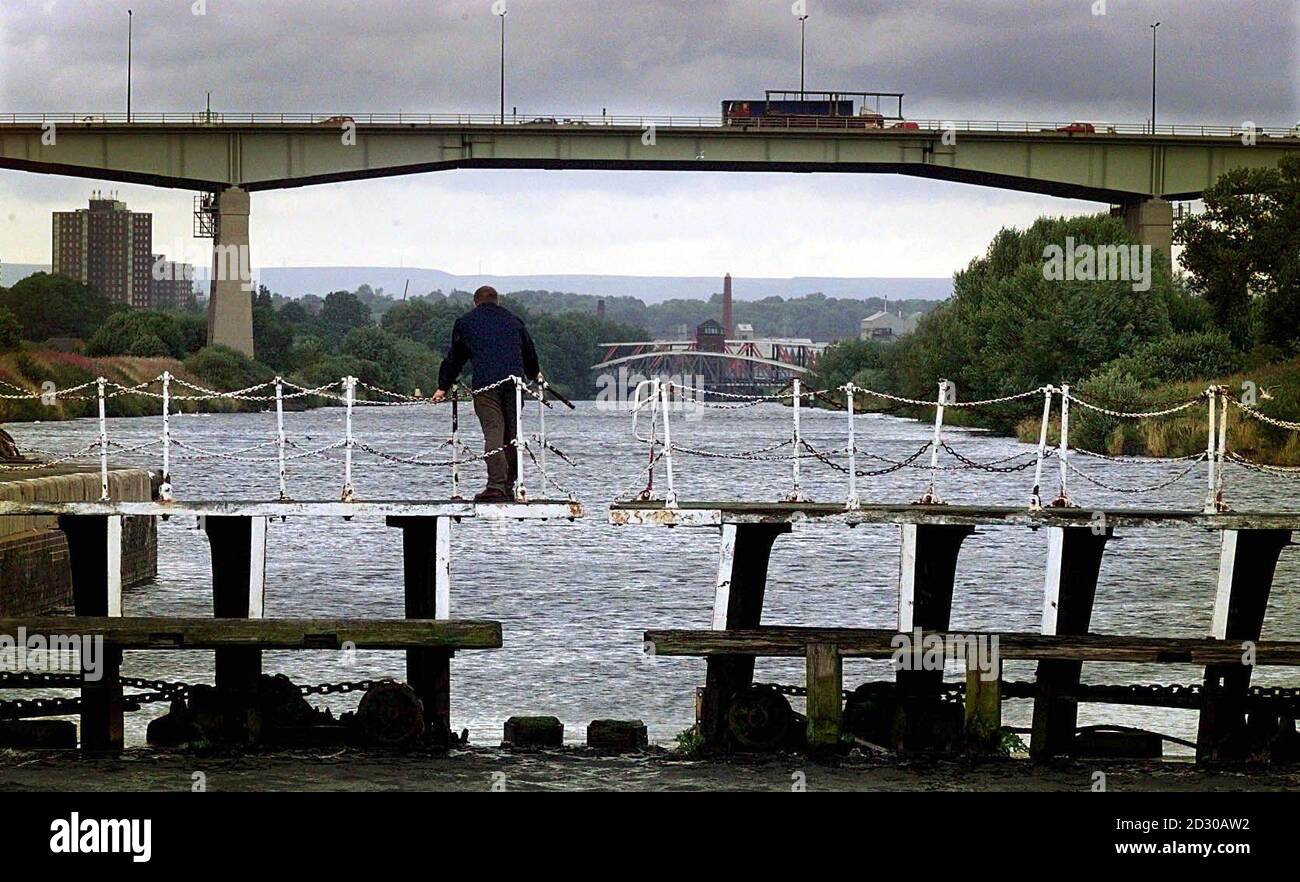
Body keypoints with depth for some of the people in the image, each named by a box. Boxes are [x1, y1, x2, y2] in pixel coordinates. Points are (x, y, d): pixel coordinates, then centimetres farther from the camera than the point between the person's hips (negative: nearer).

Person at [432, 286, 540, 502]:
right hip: (514, 381, 3)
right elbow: (529, 353, 33)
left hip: (485, 384, -3)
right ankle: (509, 487, 12)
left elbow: (454, 357, 20)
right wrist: (534, 375, 53)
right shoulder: (514, 320, 24)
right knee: (512, 435, 10)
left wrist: (443, 387, 30)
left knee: (493, 433, -12)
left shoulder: (465, 322, 16)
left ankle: (497, 486, -26)